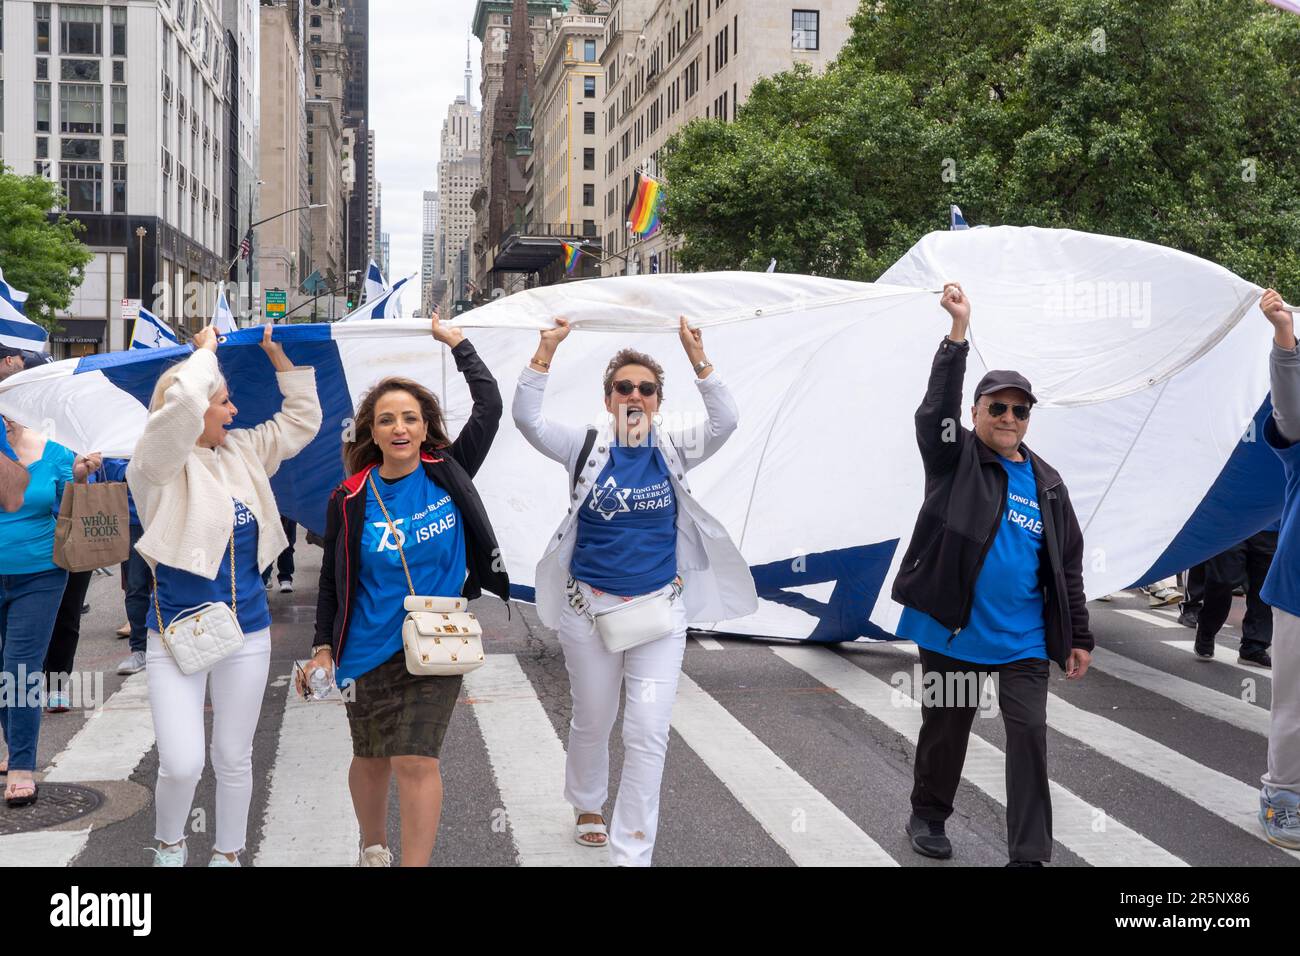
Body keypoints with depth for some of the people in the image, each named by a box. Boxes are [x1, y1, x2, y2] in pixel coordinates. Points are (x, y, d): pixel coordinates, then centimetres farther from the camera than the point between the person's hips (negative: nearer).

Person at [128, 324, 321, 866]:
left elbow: (303, 418, 12)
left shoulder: (244, 452, 7)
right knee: (182, 764, -10)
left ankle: (227, 854, 34)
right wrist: (206, 349, -13)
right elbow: (184, 402, -29)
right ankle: (169, 847, 22)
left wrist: (277, 355, 6)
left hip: (247, 632, 5)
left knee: (234, 759, 14)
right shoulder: (159, 463, -11)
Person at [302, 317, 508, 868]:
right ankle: (373, 849, 42)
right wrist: (323, 648, 1)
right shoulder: (350, 500, -4)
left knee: (417, 760, -10)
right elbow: (333, 578, 4)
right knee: (372, 758, 15)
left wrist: (456, 341, 1)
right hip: (368, 651, 1)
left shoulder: (448, 472, -3)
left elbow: (490, 406, -2)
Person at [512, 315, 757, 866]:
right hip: (590, 609, 0)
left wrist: (696, 356, -24)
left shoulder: (673, 450, 0)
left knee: (649, 732, -7)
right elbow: (527, 418, -15)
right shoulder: (587, 448, -3)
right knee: (592, 721, 18)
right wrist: (547, 350, -23)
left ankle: (632, 852, 2)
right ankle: (588, 807, 46)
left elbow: (725, 421, -15)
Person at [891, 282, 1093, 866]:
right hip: (952, 631, -2)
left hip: (1023, 640, 3)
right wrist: (959, 330, -26)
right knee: (945, 730, 12)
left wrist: (1078, 636, 9)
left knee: (1029, 736, -2)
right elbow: (937, 406, -20)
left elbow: (1067, 565, 11)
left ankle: (1029, 855, 4)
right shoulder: (954, 459, -1)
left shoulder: (1046, 483, 8)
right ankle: (928, 815, 36)